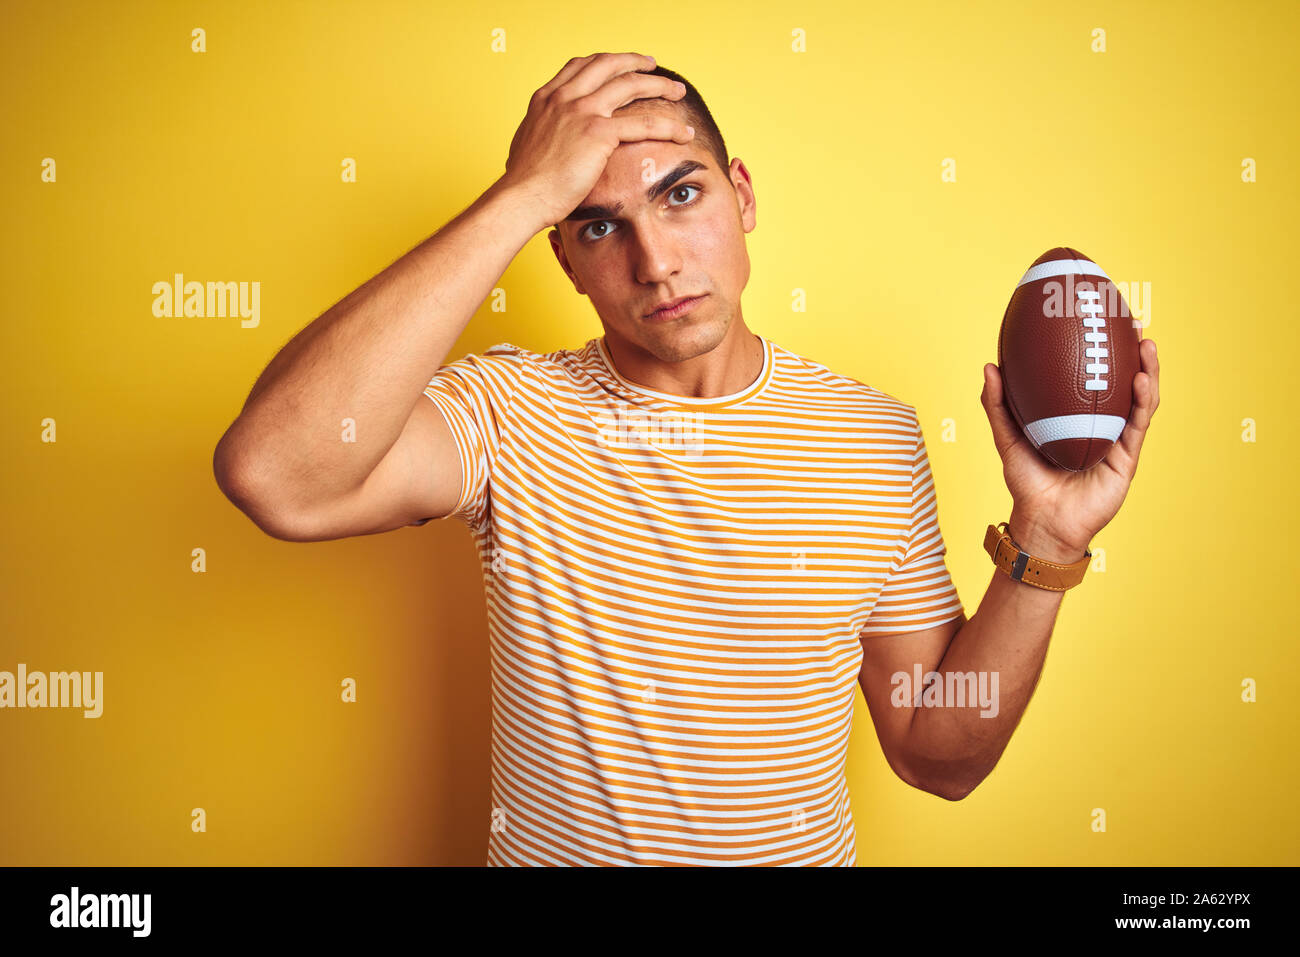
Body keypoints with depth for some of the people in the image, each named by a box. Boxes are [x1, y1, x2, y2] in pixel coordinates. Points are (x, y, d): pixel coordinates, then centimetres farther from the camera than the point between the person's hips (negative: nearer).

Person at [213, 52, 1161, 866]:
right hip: (545, 851, -1)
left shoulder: (877, 436, -8)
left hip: (805, 851, 2)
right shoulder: (512, 411, -14)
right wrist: (519, 195, -31)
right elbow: (274, 474, -34)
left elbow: (940, 755, -4)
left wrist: (1044, 543, -17)